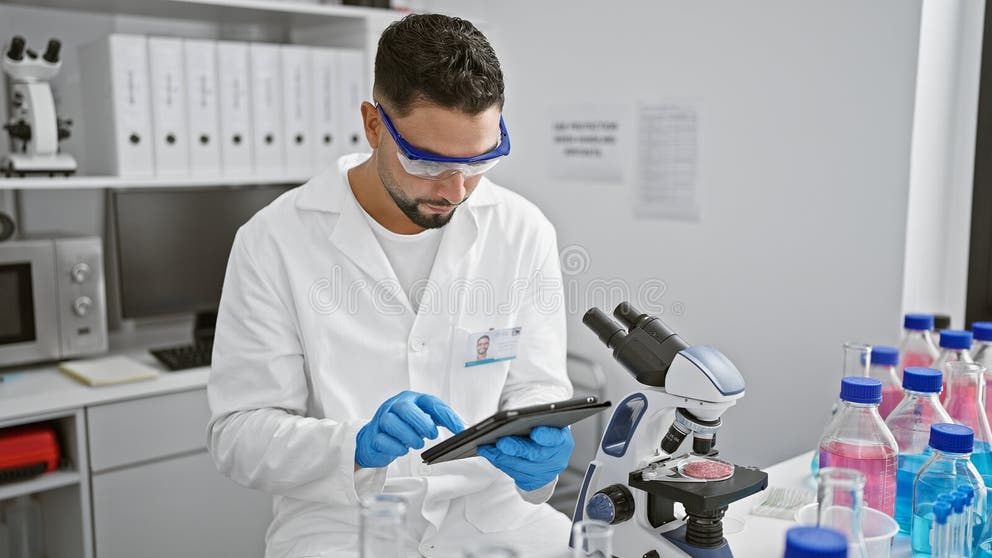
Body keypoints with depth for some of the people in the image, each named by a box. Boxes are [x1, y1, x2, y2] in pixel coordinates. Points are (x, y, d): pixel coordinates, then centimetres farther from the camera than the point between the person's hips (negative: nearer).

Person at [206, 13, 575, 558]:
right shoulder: (276, 241, -12)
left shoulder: (523, 231, -4)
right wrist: (358, 446, -28)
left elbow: (536, 383, 4)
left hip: (486, 509, 3)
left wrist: (537, 441, -19)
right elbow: (238, 433, -10)